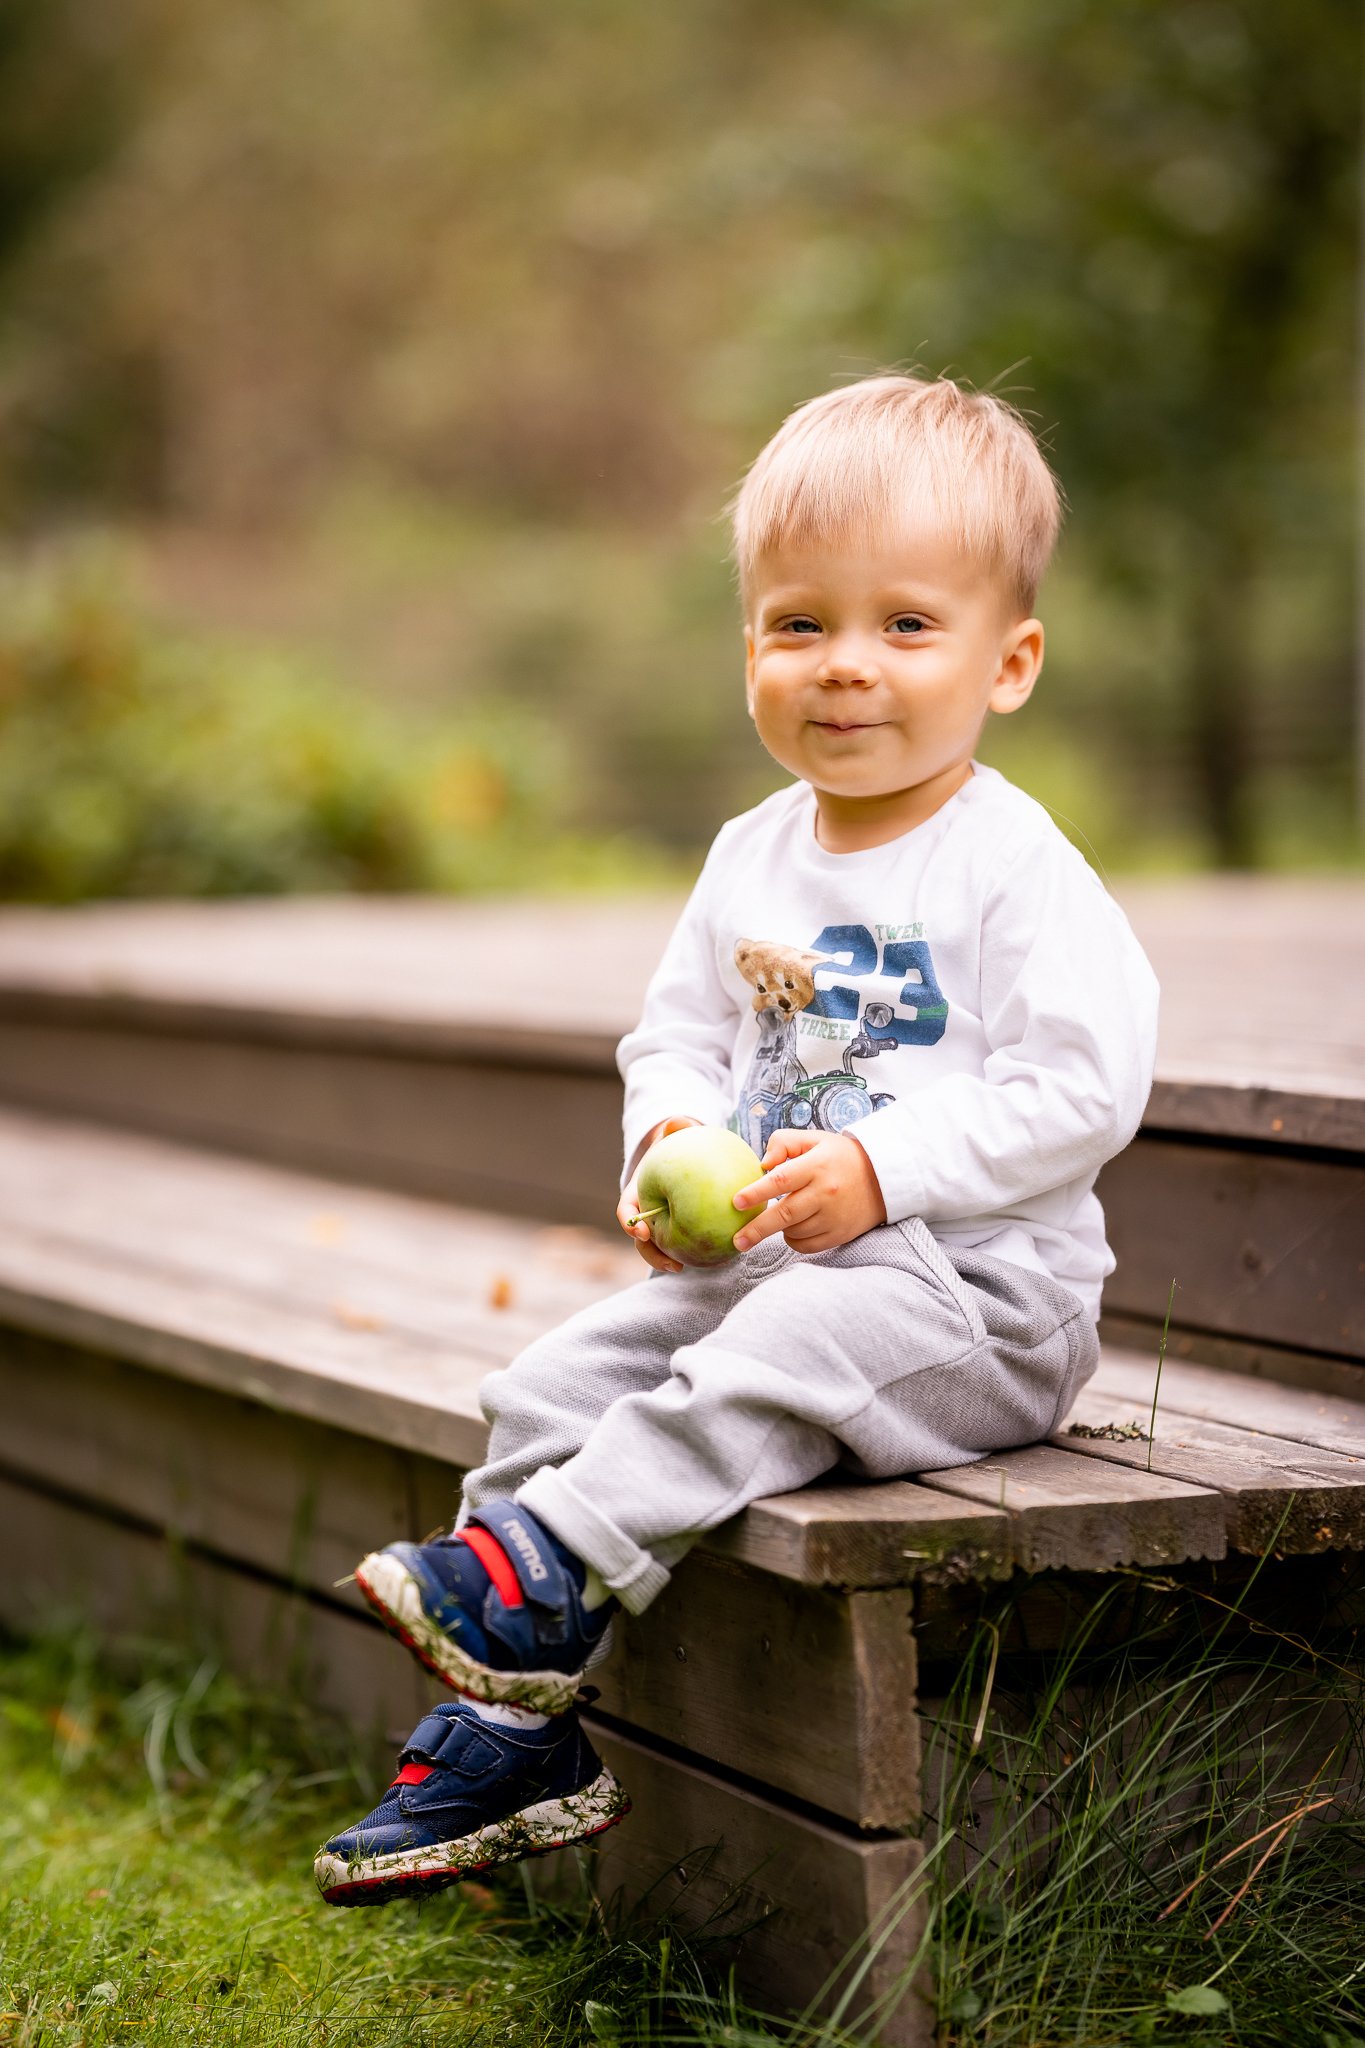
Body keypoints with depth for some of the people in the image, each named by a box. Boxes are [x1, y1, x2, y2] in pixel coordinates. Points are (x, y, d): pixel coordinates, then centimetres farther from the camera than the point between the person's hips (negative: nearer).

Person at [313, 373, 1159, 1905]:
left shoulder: (1016, 869, -13)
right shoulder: (751, 861, 9)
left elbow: (1085, 1087, -19)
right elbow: (677, 1033, 18)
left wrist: (885, 1169, -24)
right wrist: (674, 1145, -5)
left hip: (974, 1290, -7)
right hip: (757, 1260, 7)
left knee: (776, 1359, -34)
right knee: (549, 1383, -4)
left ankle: (538, 1577, -29)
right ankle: (510, 1730, 0)